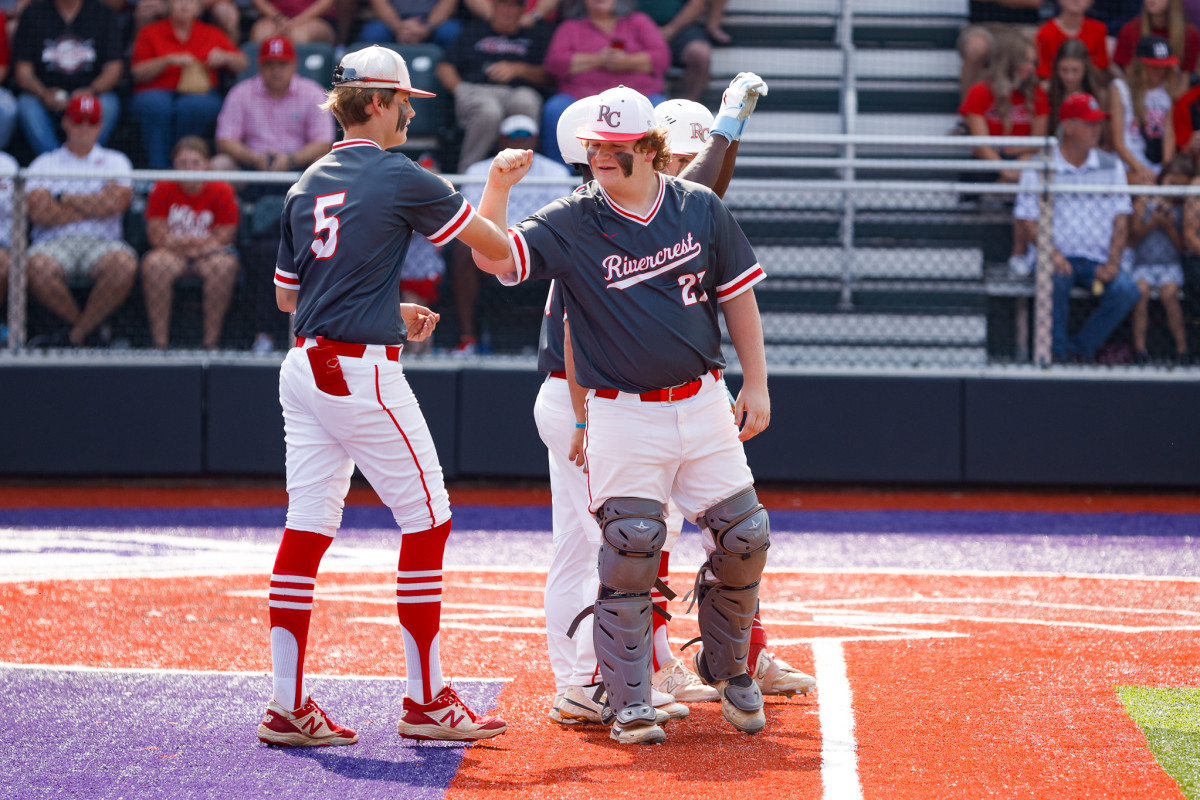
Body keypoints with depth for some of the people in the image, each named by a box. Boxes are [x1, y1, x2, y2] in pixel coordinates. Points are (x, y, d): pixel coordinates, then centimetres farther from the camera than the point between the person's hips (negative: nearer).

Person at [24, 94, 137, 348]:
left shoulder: (115, 161, 19)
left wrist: (65, 199, 3)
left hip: (101, 242, 0)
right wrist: (94, 208, 1)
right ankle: (87, 325, -13)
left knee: (124, 265, -36)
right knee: (38, 267, -37)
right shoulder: (44, 163, 17)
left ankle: (77, 335, -20)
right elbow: (39, 212, -2)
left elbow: (116, 202, -3)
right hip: (54, 242, 0)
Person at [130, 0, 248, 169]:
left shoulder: (212, 33, 16)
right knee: (156, 105, -37)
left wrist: (224, 58, -7)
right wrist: (168, 61, -11)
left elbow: (242, 64, 15)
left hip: (199, 93, 0)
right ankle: (158, 167, -33)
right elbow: (138, 73, 3)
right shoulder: (150, 33, 12)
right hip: (156, 93, 0)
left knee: (192, 106, -36)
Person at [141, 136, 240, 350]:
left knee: (225, 265, -33)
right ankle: (160, 342, -28)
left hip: (207, 255, 0)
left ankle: (211, 341, -26)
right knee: (154, 264, -33)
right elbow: (157, 236, -5)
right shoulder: (163, 190, 1)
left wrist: (179, 241, -13)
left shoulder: (222, 191, -1)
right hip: (171, 256, 0)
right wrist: (199, 241, -15)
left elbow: (223, 237, -4)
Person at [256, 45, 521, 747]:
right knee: (427, 522, 2)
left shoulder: (307, 185, 13)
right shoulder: (401, 178, -9)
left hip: (304, 368, 8)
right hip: (364, 371, -7)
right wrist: (498, 185, 16)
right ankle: (426, 702, 4)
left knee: (307, 528, 6)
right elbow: (498, 247, -3)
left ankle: (288, 704, 4)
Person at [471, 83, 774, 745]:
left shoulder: (700, 208, 4)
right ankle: (629, 702, -3)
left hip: (704, 404, 3)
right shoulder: (571, 224, -3)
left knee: (743, 538, 3)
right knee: (628, 551, -12)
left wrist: (755, 386, 6)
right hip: (622, 413, -3)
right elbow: (493, 257, -13)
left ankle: (726, 666, 28)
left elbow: (738, 295, 9)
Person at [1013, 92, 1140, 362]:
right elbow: (1028, 221, -1)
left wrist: (1112, 263, -8)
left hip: (1098, 259, 3)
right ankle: (1058, 352, -19)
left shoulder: (1111, 166, 11)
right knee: (1055, 278, -37)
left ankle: (1081, 348, -10)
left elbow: (1121, 219, 7)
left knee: (1126, 290, -27)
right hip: (1058, 256, -3)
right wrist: (1052, 254, -19)